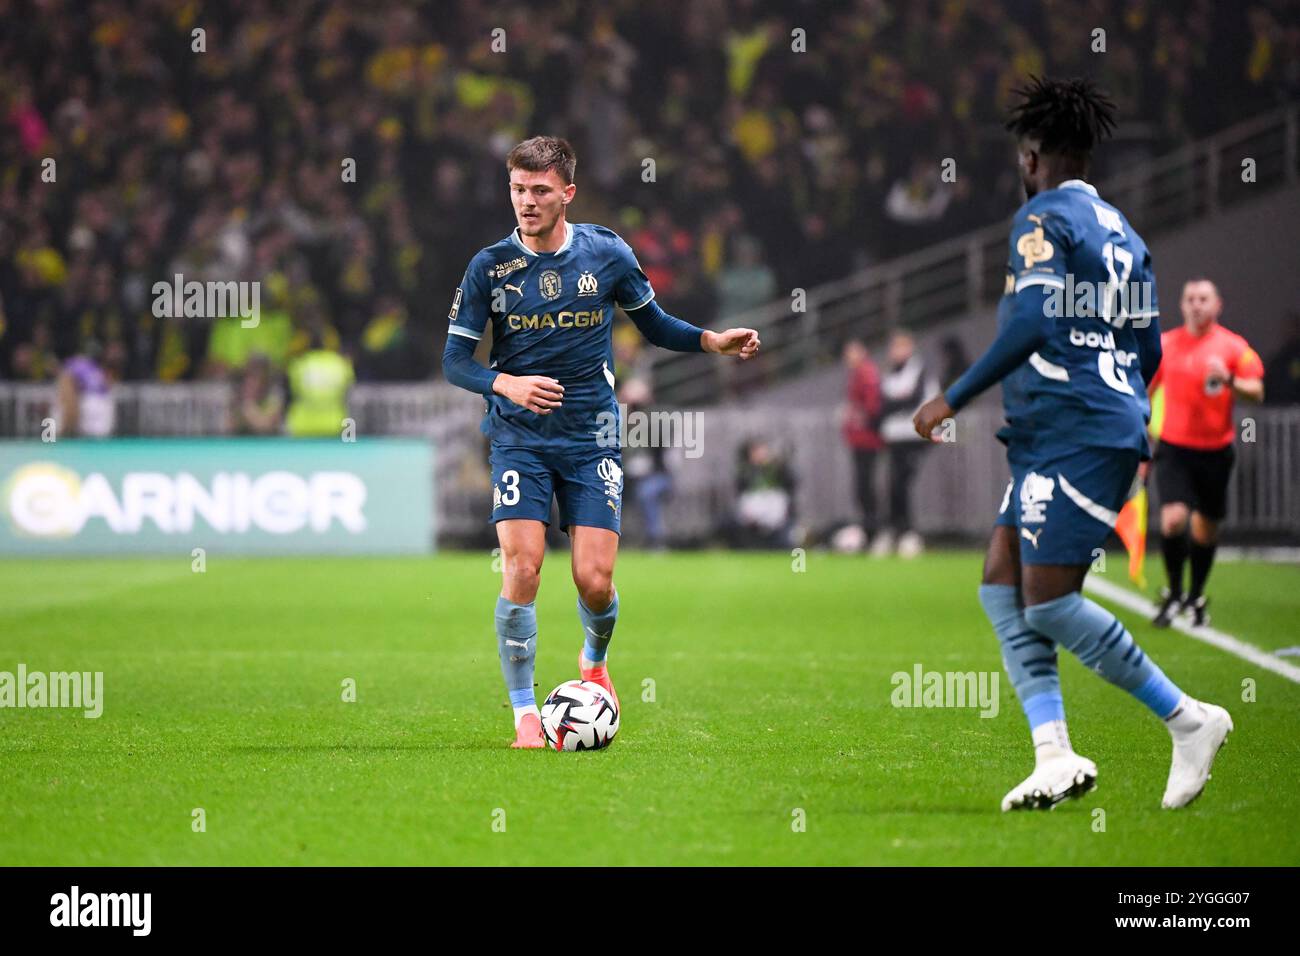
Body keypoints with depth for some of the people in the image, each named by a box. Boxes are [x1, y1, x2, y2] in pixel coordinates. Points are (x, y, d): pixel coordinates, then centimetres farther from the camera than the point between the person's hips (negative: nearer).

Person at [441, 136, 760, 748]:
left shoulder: (607, 254, 0)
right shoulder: (490, 267, -3)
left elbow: (654, 325, 14)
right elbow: (455, 360, -1)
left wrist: (713, 342, -3)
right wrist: (506, 384, -21)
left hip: (590, 439, 1)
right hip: (519, 440, -1)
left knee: (595, 580, -6)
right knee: (522, 570, -15)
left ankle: (594, 663, 29)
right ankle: (524, 714, -2)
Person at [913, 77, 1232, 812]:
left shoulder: (1043, 219, -8)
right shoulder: (1123, 233, 19)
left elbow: (1033, 322, -21)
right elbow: (1149, 349, 21)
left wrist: (955, 399, -16)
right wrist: (1136, 428, 35)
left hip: (1077, 433, -10)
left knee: (1048, 601, -9)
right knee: (1002, 585, 6)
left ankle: (1190, 720, -3)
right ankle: (1055, 756, -2)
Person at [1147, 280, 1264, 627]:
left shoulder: (1233, 347, -1)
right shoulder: (1165, 345, 4)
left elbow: (1257, 392, -8)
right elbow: (1145, 393, 14)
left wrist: (1230, 381, -28)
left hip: (1215, 451, 0)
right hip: (1174, 448, 0)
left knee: (1205, 529, 8)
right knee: (1173, 520, -18)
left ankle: (1196, 598, 27)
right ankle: (1173, 594, 0)